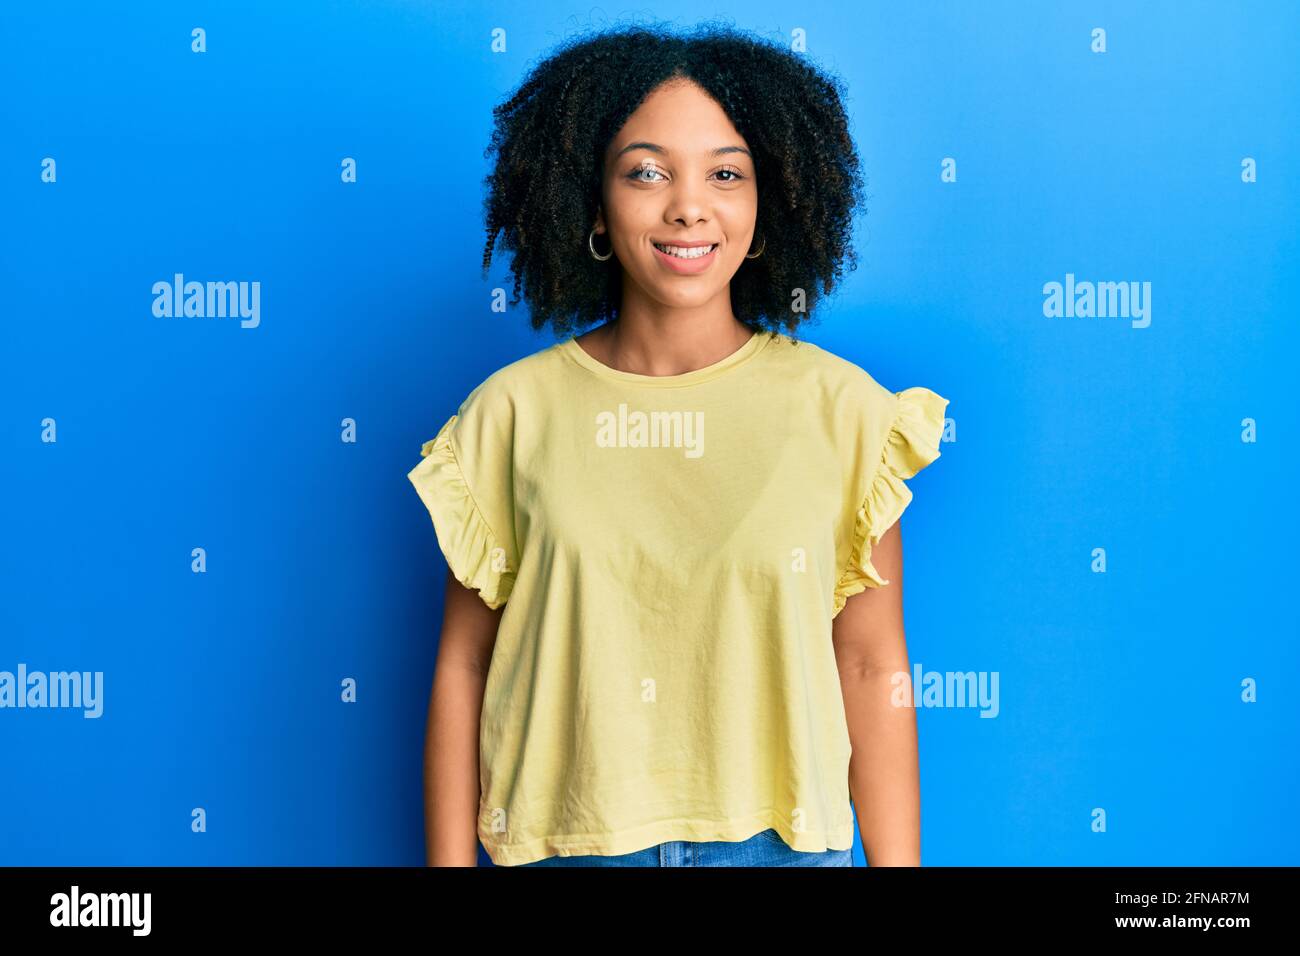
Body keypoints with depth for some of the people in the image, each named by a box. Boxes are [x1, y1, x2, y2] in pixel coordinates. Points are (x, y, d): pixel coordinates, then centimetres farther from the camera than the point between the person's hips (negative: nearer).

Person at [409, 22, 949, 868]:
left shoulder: (840, 408, -6)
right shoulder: (511, 413, -6)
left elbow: (873, 671, -3)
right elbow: (463, 667, -2)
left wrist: (895, 861, -3)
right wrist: (451, 860, -1)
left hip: (778, 839, 0)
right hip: (562, 843, 0)